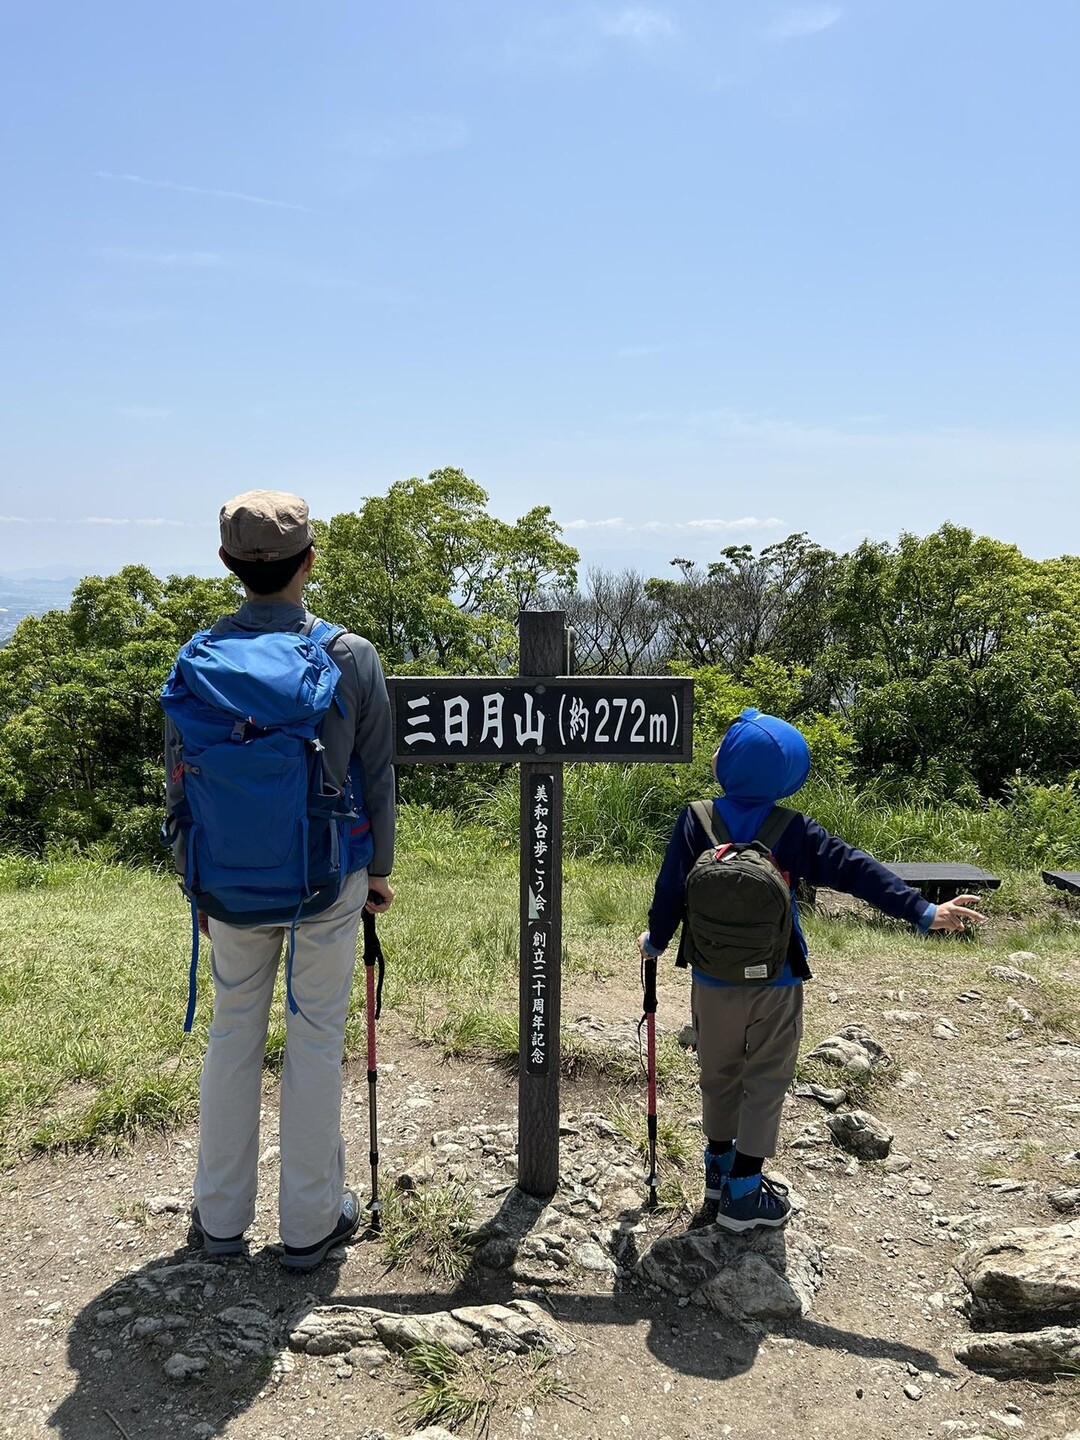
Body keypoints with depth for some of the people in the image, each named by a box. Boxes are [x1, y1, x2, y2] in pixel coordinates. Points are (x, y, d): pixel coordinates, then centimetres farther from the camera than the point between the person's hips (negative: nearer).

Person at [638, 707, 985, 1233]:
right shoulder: (793, 830, -12)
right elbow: (855, 870, -14)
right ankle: (743, 1195, 18)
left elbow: (670, 889, -6)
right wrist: (923, 911, -12)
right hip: (775, 982, -1)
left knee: (719, 1076, 19)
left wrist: (655, 941, 12)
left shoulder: (695, 822, -11)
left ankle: (719, 1179, 33)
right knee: (766, 1081, 12)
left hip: (713, 979, 2)